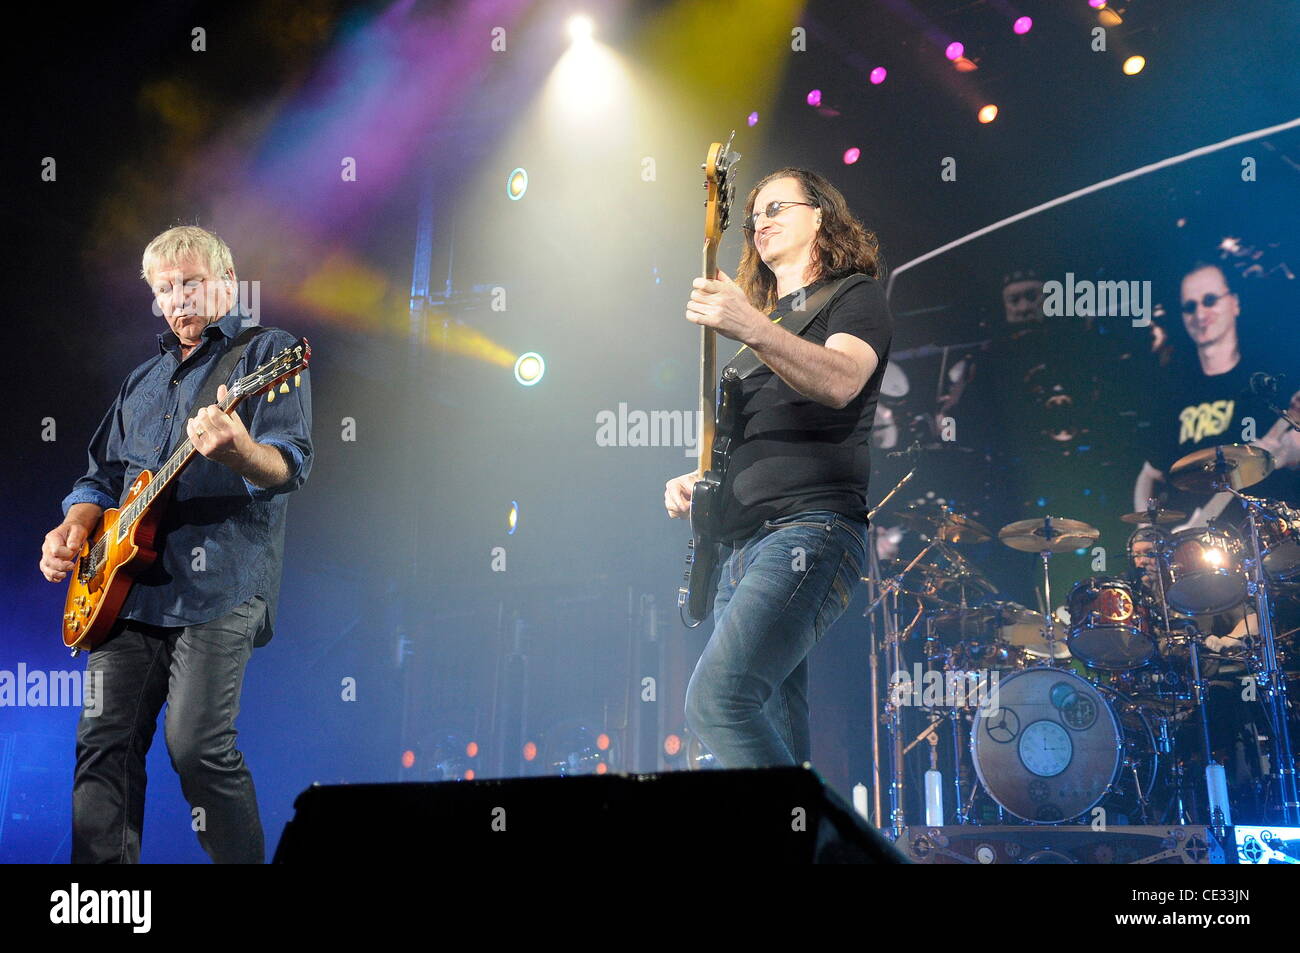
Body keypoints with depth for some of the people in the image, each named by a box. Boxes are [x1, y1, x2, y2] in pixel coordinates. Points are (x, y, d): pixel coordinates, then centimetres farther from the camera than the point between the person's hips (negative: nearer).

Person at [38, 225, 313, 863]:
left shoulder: (268, 353, 3)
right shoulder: (143, 380, 25)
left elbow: (290, 464, -11)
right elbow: (103, 474, 29)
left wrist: (237, 451, -33)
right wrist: (76, 525, 8)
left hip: (218, 583, -6)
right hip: (127, 585, 7)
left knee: (197, 745, -16)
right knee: (104, 743, 3)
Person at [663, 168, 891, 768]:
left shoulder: (854, 295, 5)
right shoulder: (763, 317, 28)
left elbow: (841, 381, -19)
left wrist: (753, 330, -34)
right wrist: (696, 480, 13)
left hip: (810, 531, -8)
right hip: (741, 547, 8)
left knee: (716, 699, -26)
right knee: (776, 741, 5)